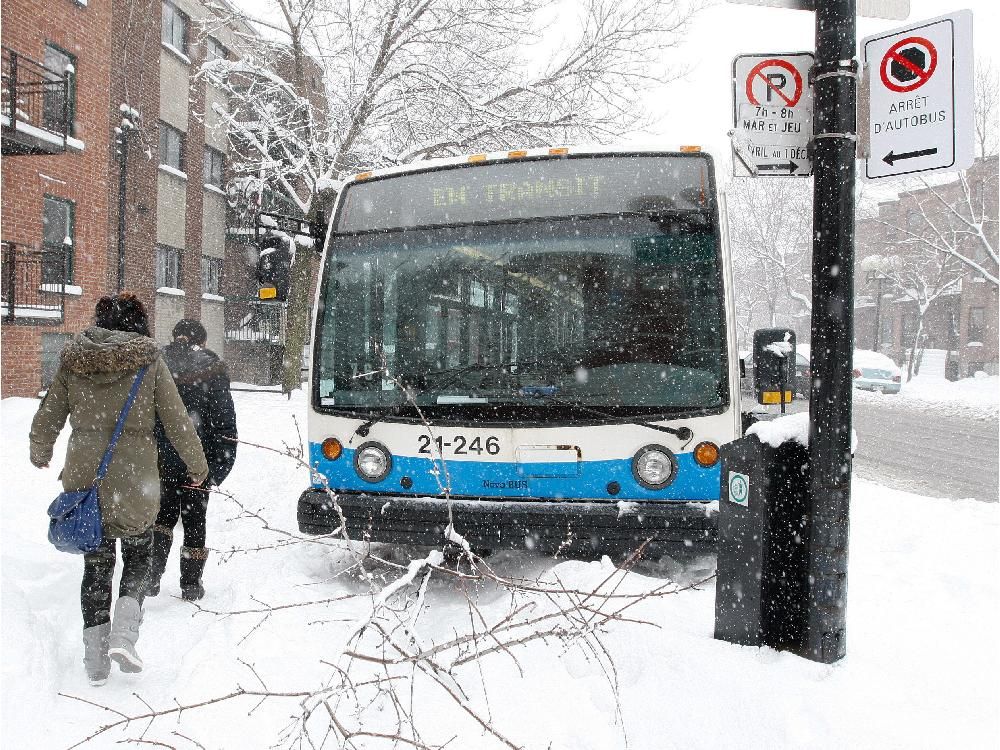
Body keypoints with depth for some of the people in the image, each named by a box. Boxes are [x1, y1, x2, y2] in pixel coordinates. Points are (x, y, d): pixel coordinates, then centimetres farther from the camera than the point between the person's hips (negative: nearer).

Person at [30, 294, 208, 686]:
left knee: (96, 564, 15)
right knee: (137, 557, 16)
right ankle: (123, 634, -3)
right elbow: (177, 421, -3)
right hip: (134, 481, -3)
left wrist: (40, 455, 31)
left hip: (83, 480, 3)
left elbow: (46, 419, 11)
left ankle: (95, 657, 16)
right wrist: (198, 466, 10)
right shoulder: (149, 360, -6)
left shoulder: (72, 359, 3)